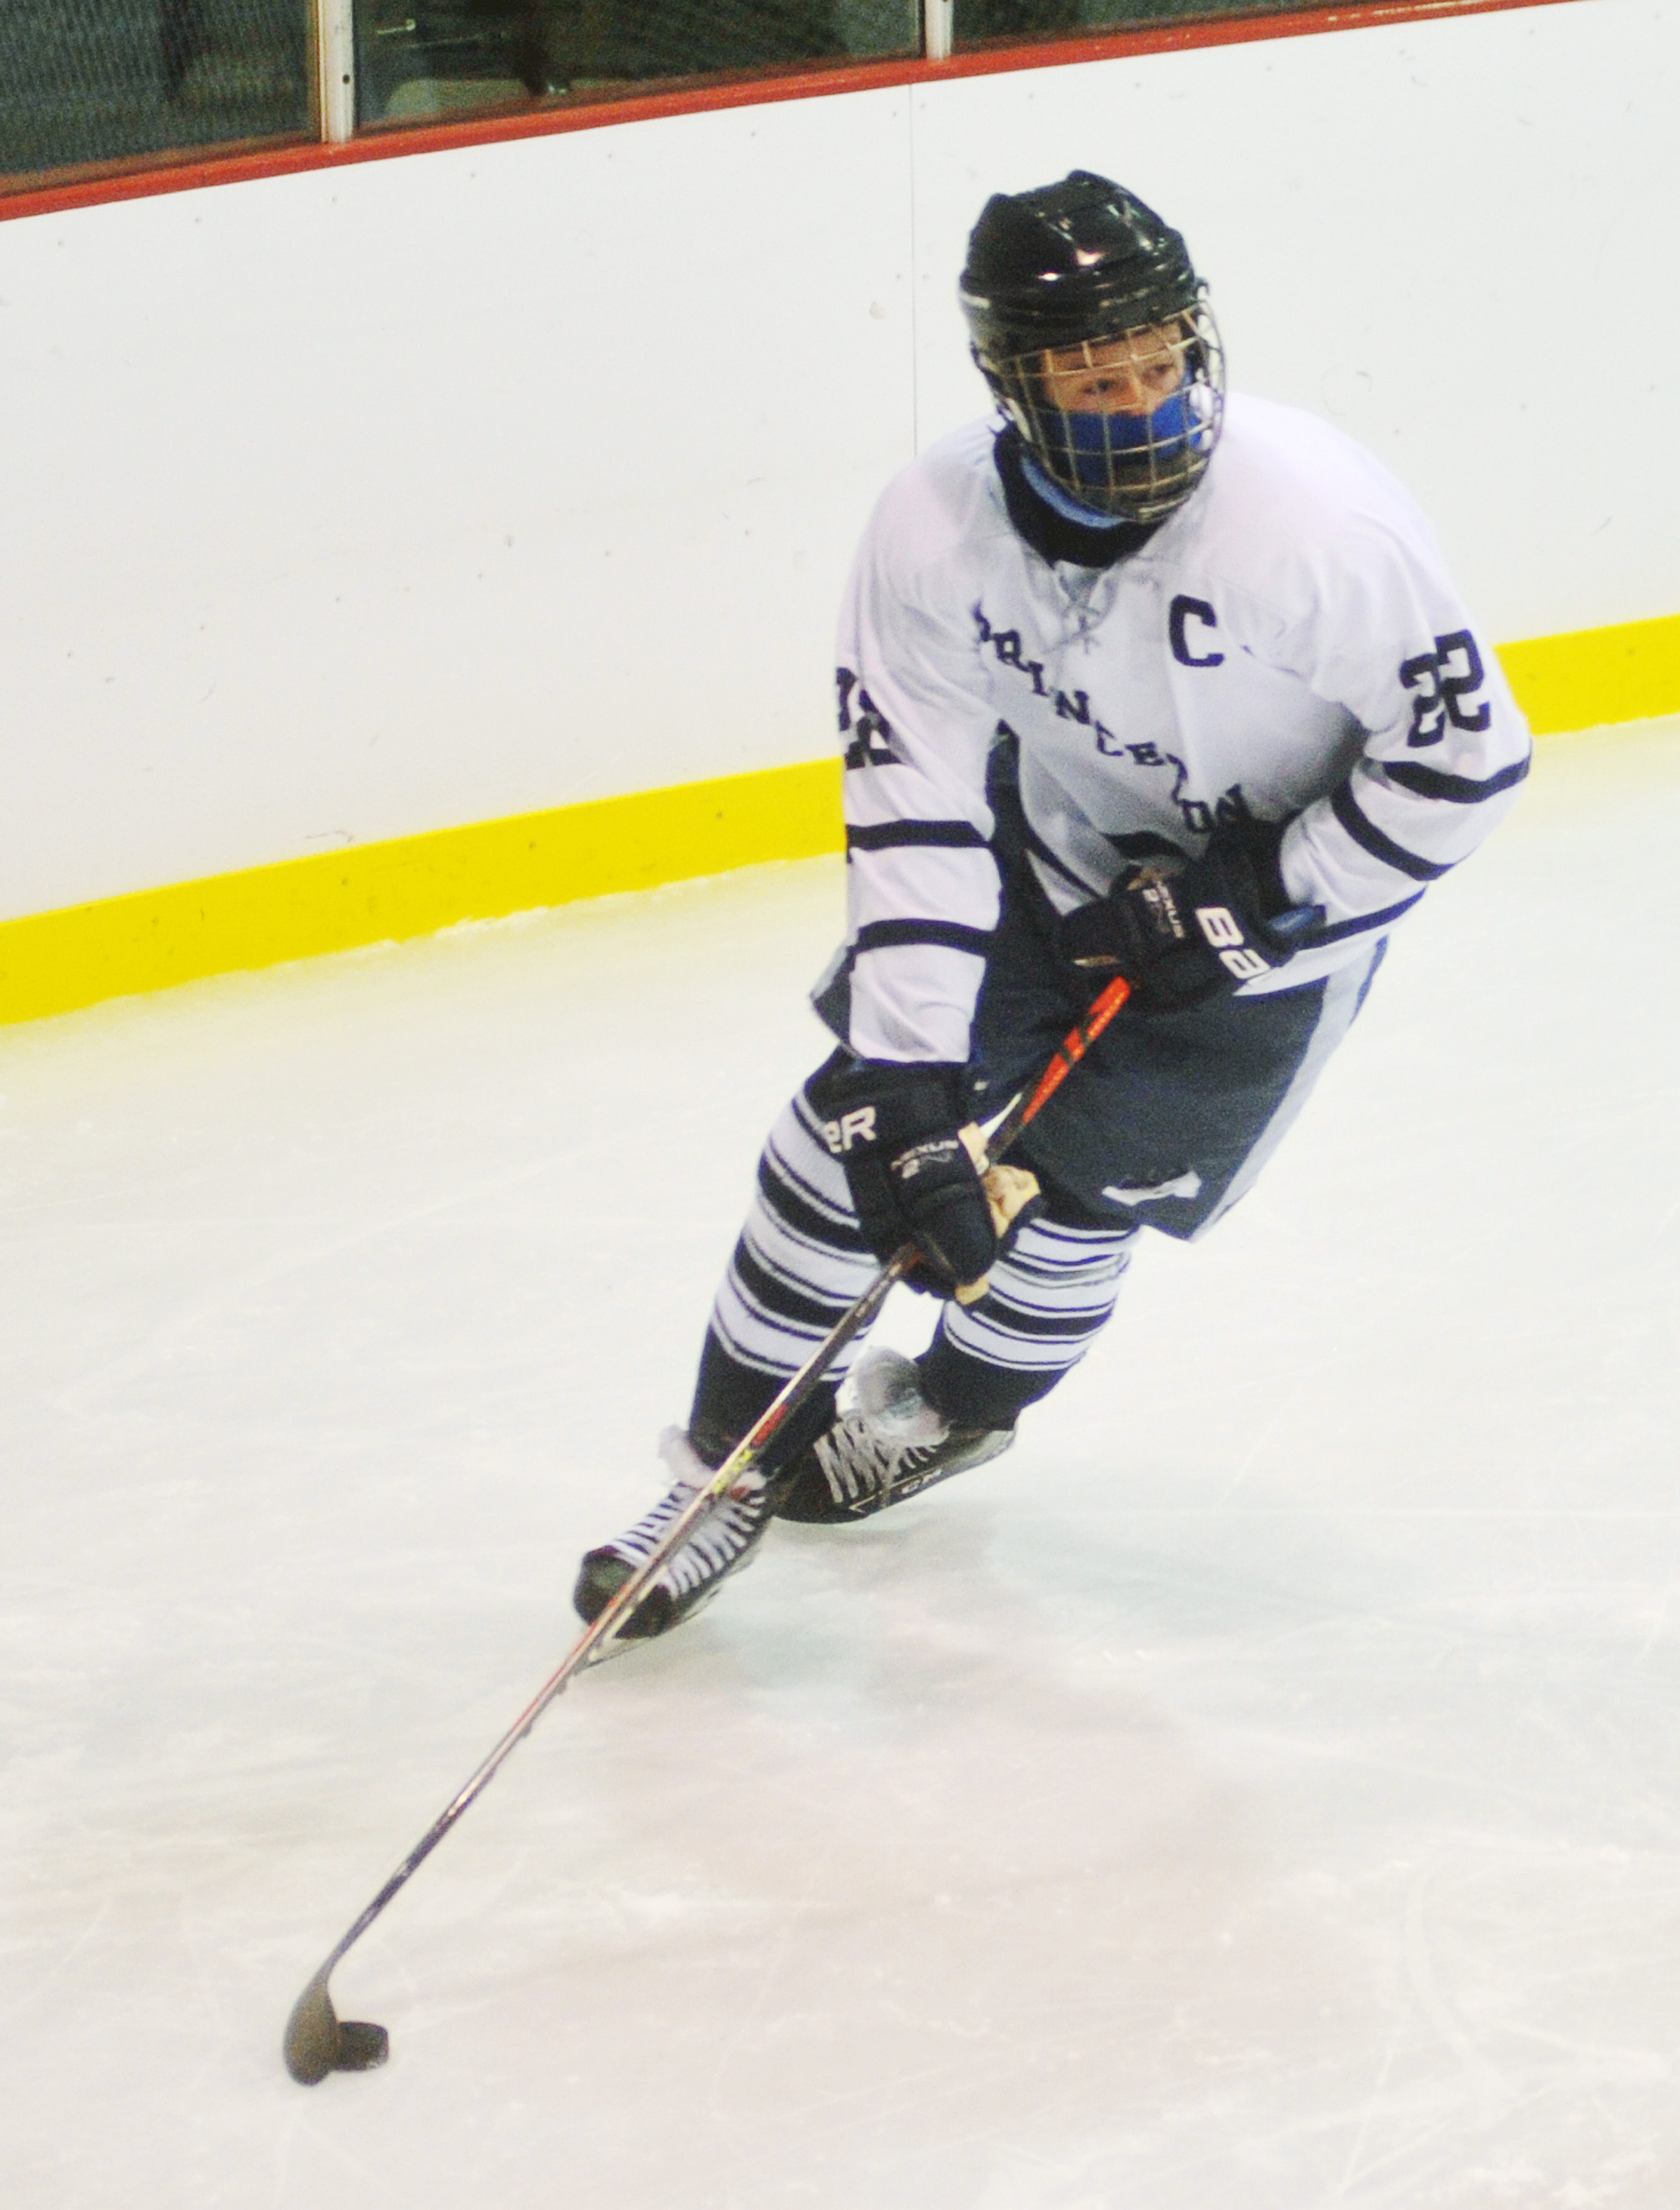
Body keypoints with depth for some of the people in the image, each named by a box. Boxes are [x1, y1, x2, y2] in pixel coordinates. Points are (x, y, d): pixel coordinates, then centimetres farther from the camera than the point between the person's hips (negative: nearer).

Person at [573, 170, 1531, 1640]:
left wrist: (1247, 902, -23)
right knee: (863, 1116, -5)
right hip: (1054, 847, 3)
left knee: (1082, 1186, -1)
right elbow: (916, 816, -22)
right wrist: (905, 1094, -27)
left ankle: (950, 1408, 33)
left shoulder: (1313, 518, -34)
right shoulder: (934, 529, -23)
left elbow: (1465, 761, -23)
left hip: (1286, 894, -3)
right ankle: (728, 1465, 13)